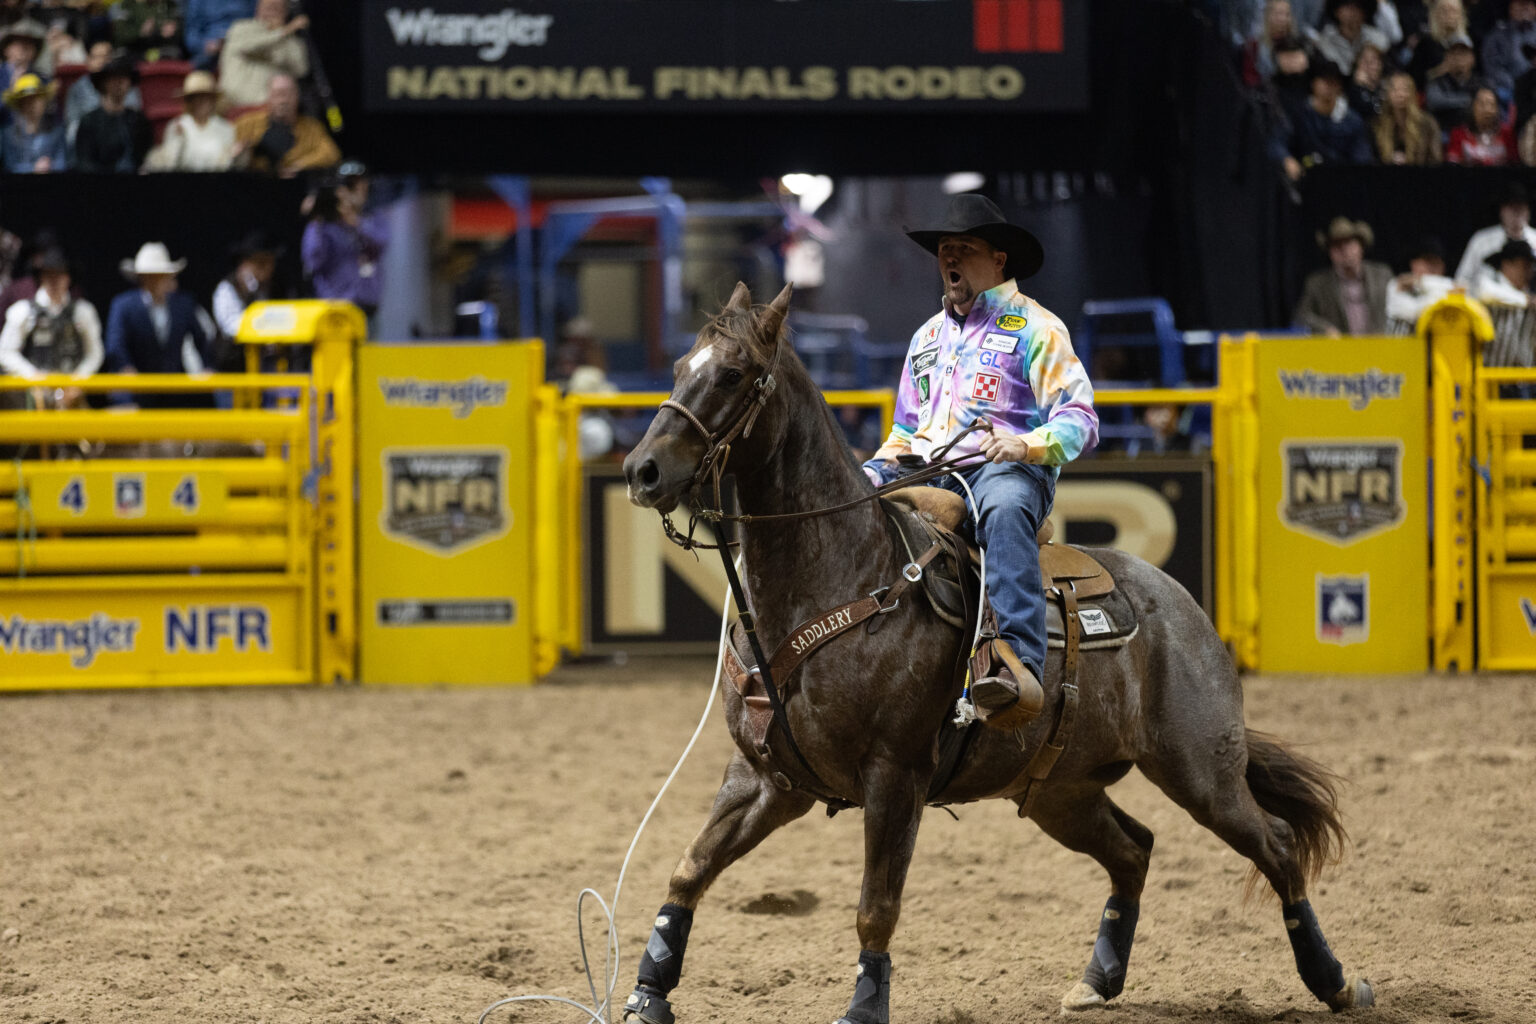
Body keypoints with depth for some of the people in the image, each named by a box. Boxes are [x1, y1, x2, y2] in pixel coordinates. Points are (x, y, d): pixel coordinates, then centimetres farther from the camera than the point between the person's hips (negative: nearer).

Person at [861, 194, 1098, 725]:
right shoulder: (928, 337, 26)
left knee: (1004, 511, -41)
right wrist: (881, 468, 9)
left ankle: (1021, 665, -58)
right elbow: (905, 432, 32)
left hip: (1007, 469, -7)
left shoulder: (1035, 328, 5)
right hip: (929, 477, 7)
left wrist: (1025, 444, -25)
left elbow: (1078, 421, -4)